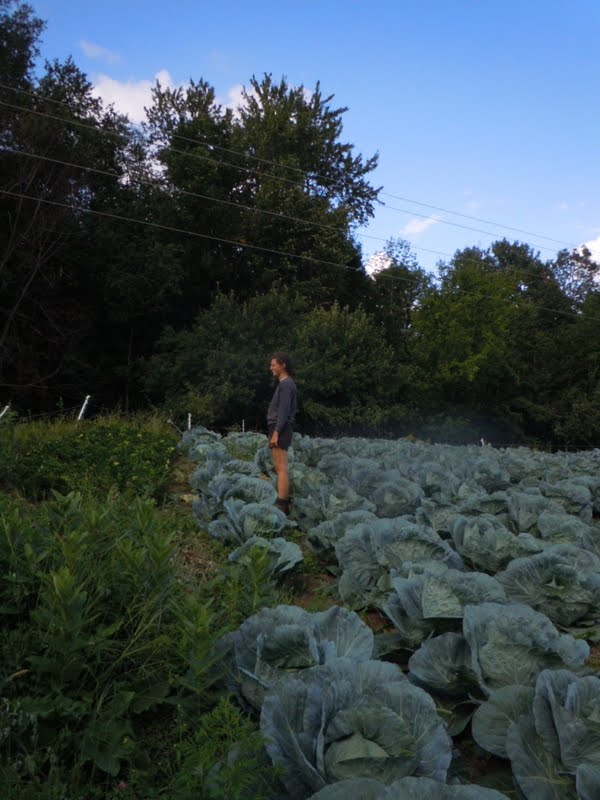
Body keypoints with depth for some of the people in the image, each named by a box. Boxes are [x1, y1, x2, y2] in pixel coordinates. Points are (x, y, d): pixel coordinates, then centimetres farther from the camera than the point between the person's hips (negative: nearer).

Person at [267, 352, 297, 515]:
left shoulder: (286, 384, -10)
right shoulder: (286, 383, 20)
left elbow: (284, 410, -18)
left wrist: (276, 432, -21)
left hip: (280, 429, -10)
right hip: (280, 429, 10)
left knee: (281, 468, -11)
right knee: (280, 468, 10)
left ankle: (281, 505, -12)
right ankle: (283, 504, 13)